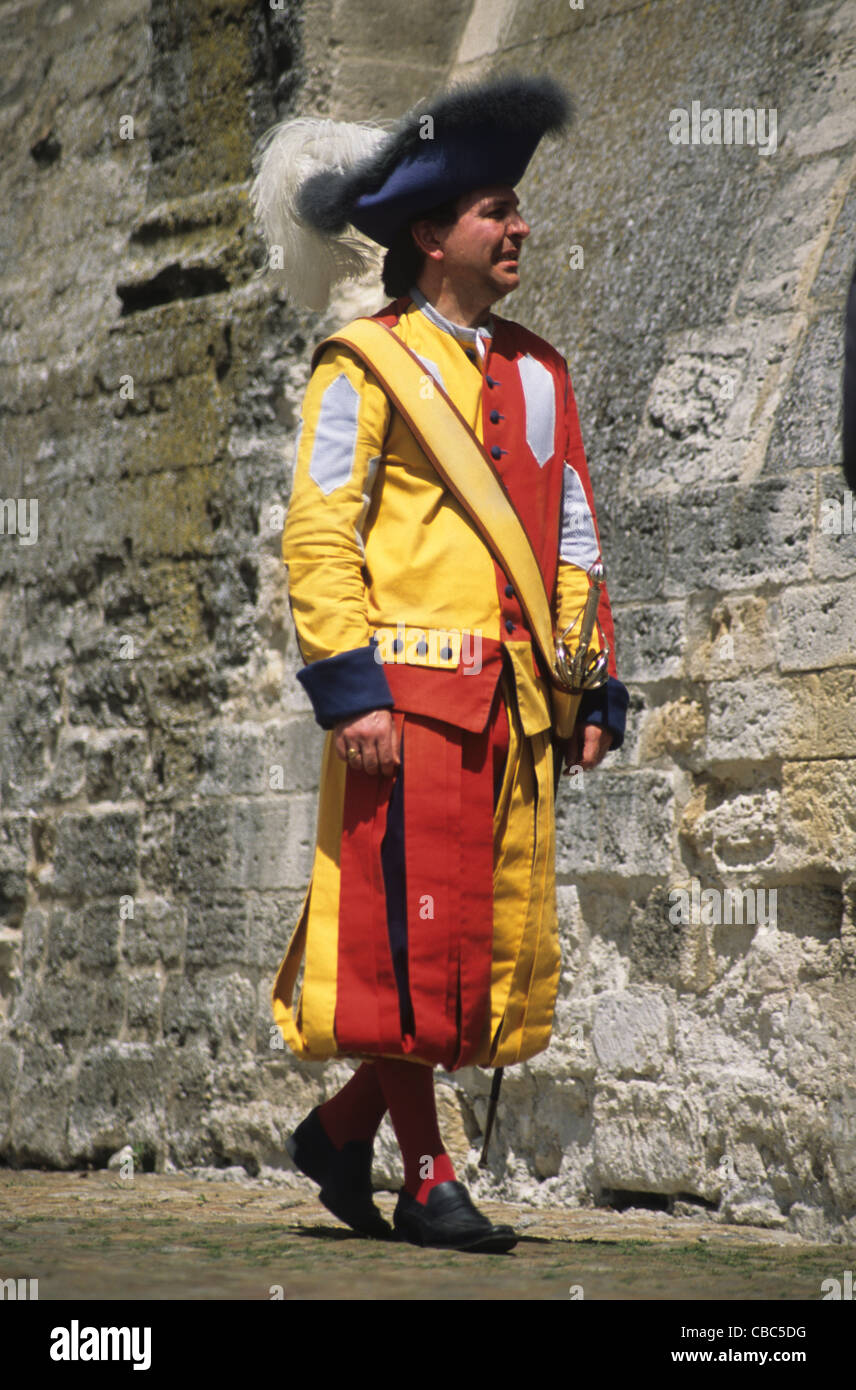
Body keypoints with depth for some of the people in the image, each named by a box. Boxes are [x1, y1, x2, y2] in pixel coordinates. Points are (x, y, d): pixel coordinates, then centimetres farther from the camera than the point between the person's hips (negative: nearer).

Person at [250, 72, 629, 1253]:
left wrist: (592, 689, 13)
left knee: (502, 942, 6)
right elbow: (318, 536, -7)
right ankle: (428, 1179, 5)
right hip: (411, 692, -6)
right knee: (412, 932, -5)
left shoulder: (537, 372, 17)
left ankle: (342, 1130, 22)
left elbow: (574, 538, 19)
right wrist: (349, 688, -15)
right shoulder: (366, 367, -2)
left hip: (512, 700, 7)